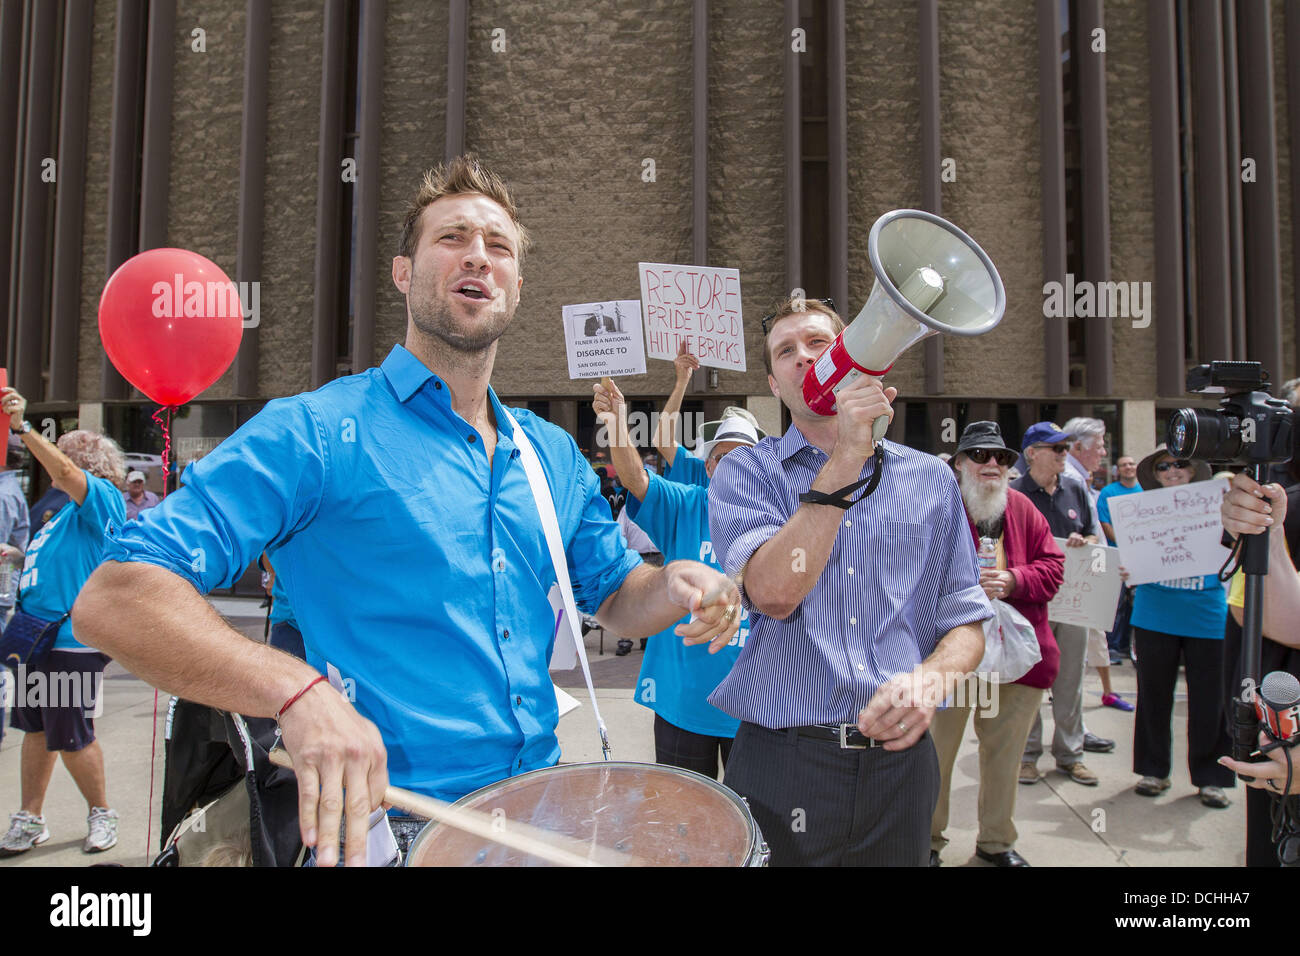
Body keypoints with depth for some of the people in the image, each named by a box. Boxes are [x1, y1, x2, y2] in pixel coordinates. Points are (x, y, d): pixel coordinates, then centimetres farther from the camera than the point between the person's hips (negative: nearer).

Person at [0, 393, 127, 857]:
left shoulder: (104, 498, -11)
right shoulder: (71, 508, 16)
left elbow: (66, 472, -30)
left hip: (73, 643, -9)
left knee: (72, 740, 0)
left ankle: (101, 814, 19)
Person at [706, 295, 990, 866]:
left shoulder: (930, 479, 7)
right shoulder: (745, 472, -1)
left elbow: (966, 622, 8)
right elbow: (774, 593, -19)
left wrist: (929, 678, -13)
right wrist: (844, 460, -18)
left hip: (899, 760, 3)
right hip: (782, 765, -2)